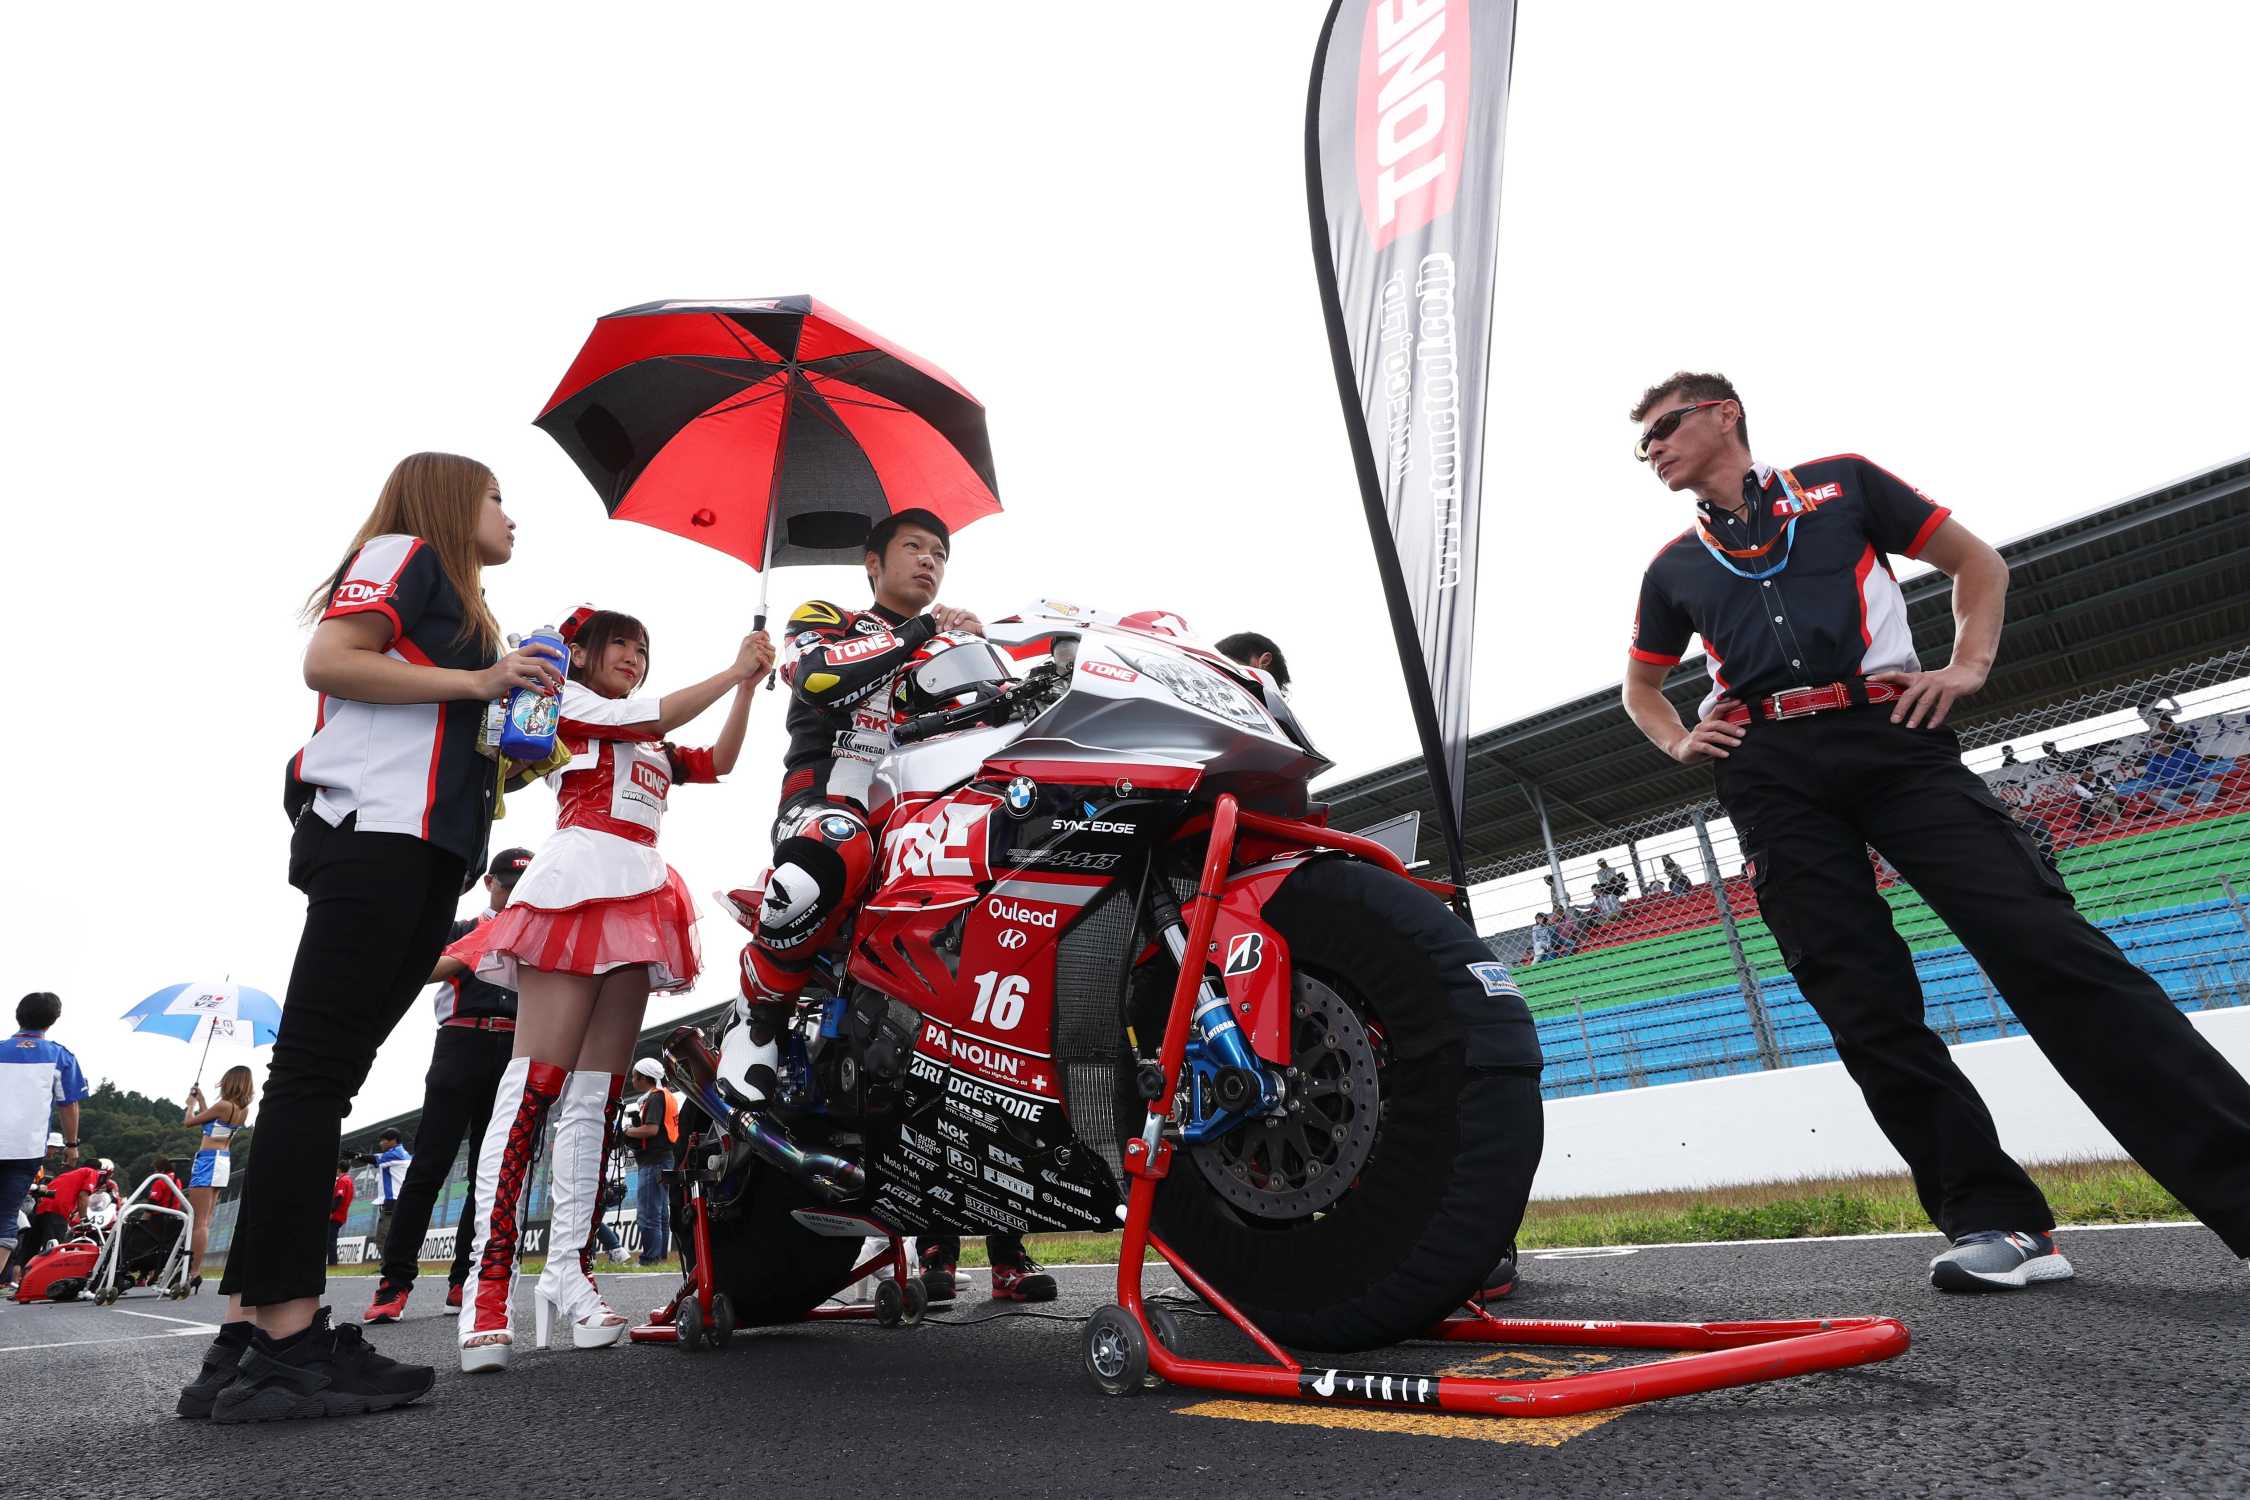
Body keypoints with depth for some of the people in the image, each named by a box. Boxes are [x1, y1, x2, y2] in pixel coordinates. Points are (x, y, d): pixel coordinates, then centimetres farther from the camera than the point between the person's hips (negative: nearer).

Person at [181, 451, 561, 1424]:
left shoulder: (460, 607, 31)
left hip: (425, 849, 9)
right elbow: (326, 661, -10)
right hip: (373, 825, -9)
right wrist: (476, 681, -11)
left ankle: (249, 1338, 7)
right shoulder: (406, 553, 6)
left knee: (321, 1076, 4)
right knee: (318, 1066, -11)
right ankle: (286, 1334, -10)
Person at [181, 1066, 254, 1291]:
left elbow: (189, 1121, -5)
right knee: (205, 1222, 13)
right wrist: (201, 1099, 24)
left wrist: (191, 1102, 12)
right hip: (223, 1160, 8)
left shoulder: (224, 1105, -16)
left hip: (208, 1160, -8)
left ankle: (194, 1273, -7)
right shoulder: (243, 1109, 8)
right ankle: (196, 1270, 17)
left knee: (199, 1222, -7)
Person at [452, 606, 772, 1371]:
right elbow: (658, 715, -3)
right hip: (580, 881, -7)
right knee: (535, 1084, -14)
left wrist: (748, 689, 7)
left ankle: (568, 1269, 1)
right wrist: (732, 670, 2)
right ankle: (488, 1279, -15)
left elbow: (717, 761, 17)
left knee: (596, 1095, 1)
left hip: (640, 899, 7)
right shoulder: (563, 699, 11)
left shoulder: (651, 746, 30)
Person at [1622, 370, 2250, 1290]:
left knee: (2047, 947, -13)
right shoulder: (1673, 568, 21)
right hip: (1771, 777, 2)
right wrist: (1679, 743, 12)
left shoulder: (1840, 484, 16)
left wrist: (1968, 666, 4)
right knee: (1865, 1004, -5)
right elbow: (1639, 685, 33)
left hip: (1890, 734, -2)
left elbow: (1977, 563, 21)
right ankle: (1995, 1219, 2)